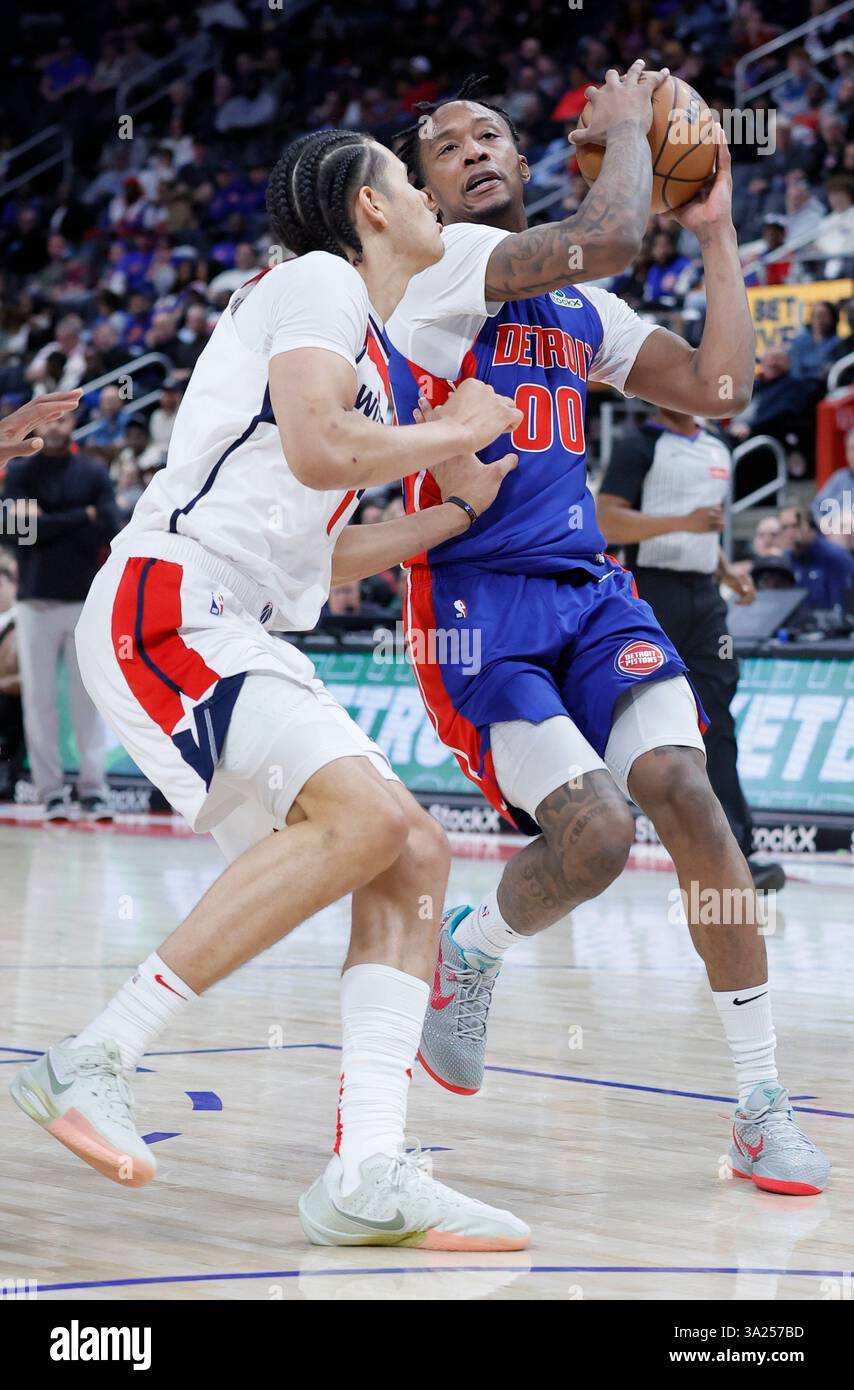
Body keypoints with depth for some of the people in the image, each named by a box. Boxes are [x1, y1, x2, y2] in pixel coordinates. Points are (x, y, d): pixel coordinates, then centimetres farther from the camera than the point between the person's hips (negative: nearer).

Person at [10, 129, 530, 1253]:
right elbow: (317, 450, -20)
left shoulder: (365, 348, 27)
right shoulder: (319, 283, -2)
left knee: (414, 858, -2)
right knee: (365, 815, -26)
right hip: (165, 607, -10)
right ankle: (90, 1062, -23)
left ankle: (367, 1174, -13)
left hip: (239, 641, 10)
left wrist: (464, 507, 33)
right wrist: (454, 431, -4)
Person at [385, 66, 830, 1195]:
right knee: (594, 834, -22)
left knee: (681, 790, -18)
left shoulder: (580, 307, 20)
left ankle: (764, 1105, -12)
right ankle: (471, 952, 15)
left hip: (589, 589, 6)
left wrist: (716, 232, 13)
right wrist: (624, 124, 0)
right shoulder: (441, 264, -3)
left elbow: (717, 391, 12)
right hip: (475, 601, -6)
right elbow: (607, 236, -18)